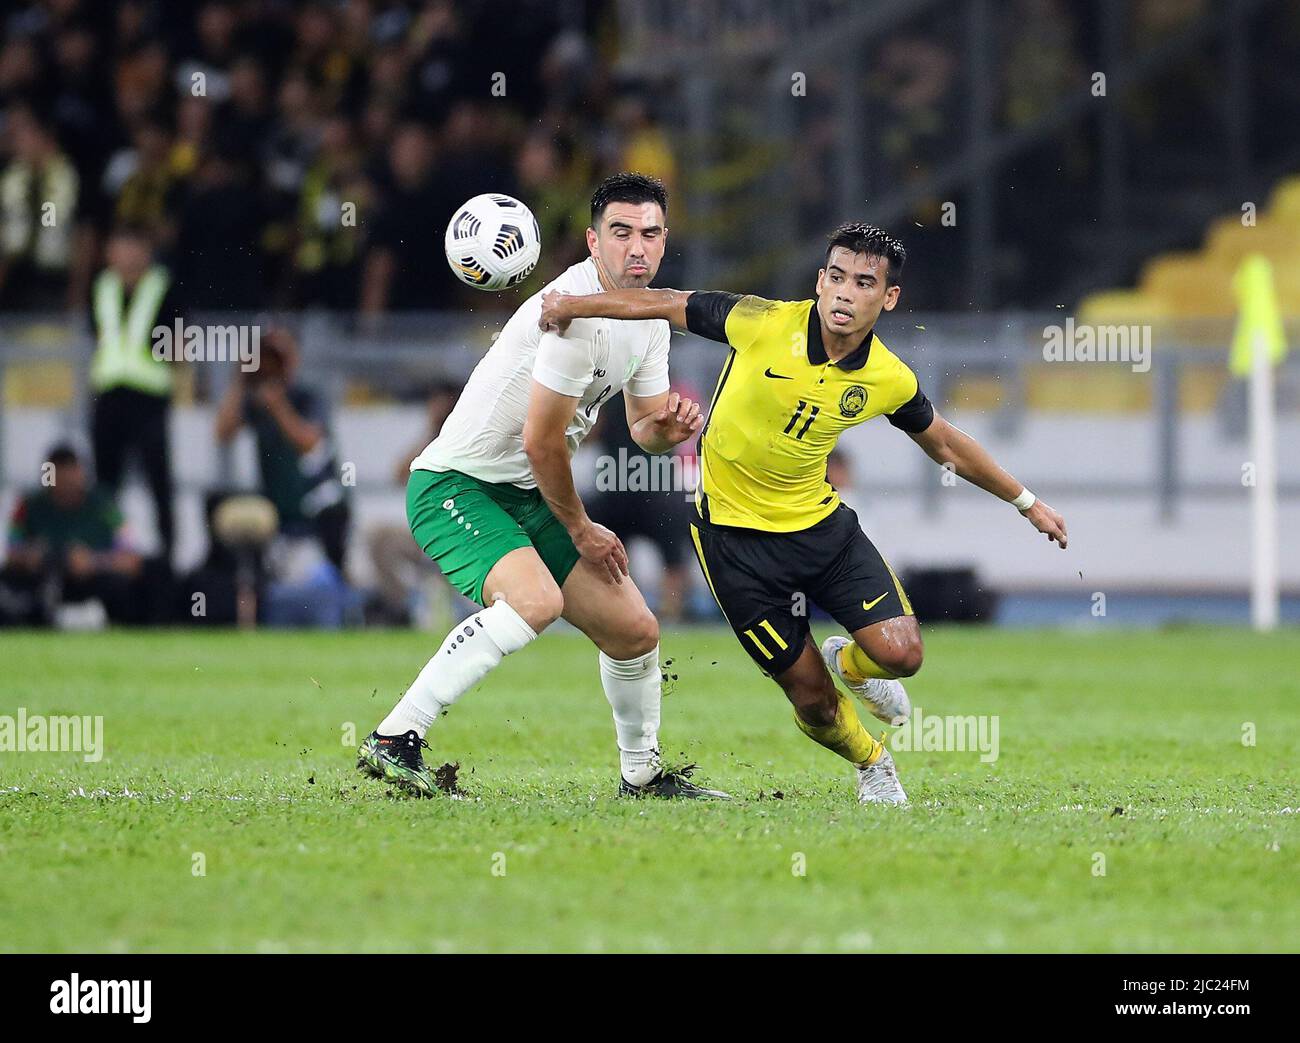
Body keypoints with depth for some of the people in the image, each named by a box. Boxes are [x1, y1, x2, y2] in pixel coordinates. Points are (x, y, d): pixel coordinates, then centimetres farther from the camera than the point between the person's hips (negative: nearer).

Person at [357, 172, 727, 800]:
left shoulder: (650, 318, 8)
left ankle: (642, 775, 31)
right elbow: (541, 442, -21)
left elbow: (644, 429, 19)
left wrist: (669, 427, -7)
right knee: (537, 599, -34)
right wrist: (580, 528, -7)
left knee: (635, 631, 8)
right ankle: (393, 740, -34)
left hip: (528, 497, 9)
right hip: (455, 485, -9)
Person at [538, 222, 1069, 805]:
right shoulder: (763, 324, -20)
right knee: (811, 698, -1)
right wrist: (571, 307, -13)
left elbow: (947, 446, 9)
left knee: (901, 653, -15)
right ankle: (870, 764, 34)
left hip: (819, 522, 3)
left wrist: (1026, 502, 16)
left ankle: (850, 663, 24)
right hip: (734, 533, -3)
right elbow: (669, 305, -7)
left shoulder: (890, 380, -9)